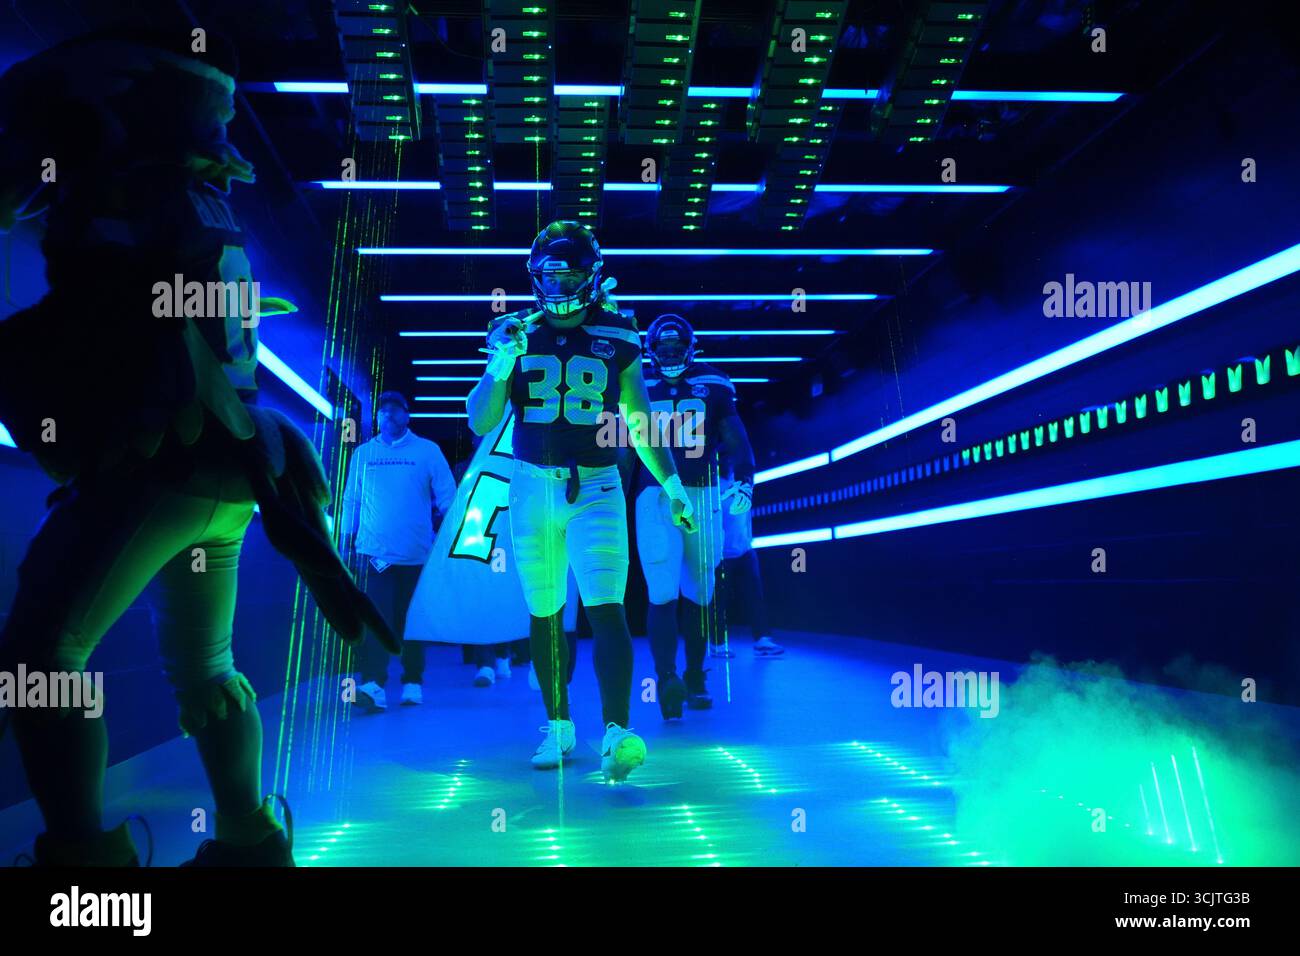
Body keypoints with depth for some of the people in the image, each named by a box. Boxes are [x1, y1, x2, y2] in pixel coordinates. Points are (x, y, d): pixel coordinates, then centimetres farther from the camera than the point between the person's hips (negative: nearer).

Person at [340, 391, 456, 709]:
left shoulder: (428, 451, 3)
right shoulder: (363, 453, 9)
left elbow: (447, 496, 2)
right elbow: (351, 500, 12)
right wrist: (347, 537, 7)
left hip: (416, 553, 0)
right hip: (376, 551, 1)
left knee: (412, 620, 9)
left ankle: (412, 683, 20)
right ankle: (372, 685, -15)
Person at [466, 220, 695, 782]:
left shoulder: (616, 339, 2)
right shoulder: (516, 336, 5)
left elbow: (640, 421, 11)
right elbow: (481, 423, 1)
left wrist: (671, 483, 10)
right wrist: (501, 366, -14)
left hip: (596, 489, -2)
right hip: (531, 488, 3)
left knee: (605, 609, -15)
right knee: (544, 615, 10)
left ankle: (617, 733, -18)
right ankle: (558, 727, 23)